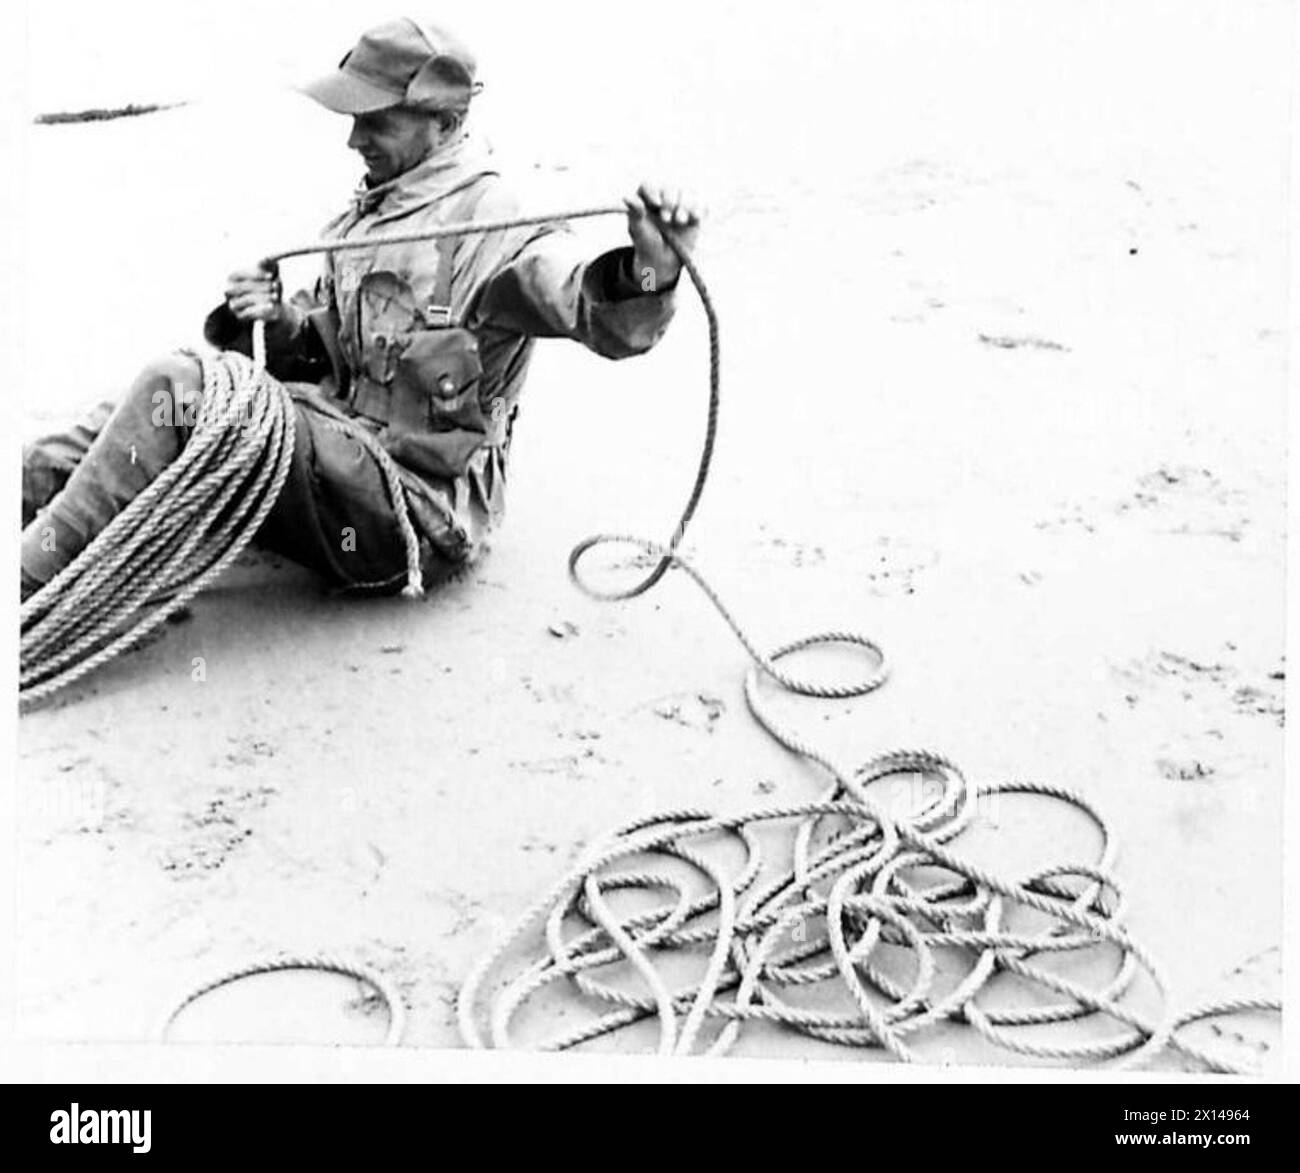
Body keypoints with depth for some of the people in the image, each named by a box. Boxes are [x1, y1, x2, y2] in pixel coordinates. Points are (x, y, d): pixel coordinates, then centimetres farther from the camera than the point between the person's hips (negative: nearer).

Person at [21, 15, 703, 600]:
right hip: (346, 456, 9)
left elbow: (606, 318, -28)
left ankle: (30, 577, -17)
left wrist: (651, 265, -51)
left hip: (414, 516, -9)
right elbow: (324, 355, 20)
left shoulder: (487, 224, -14)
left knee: (178, 393, -20)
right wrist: (280, 324, -2)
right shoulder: (369, 212, 14)